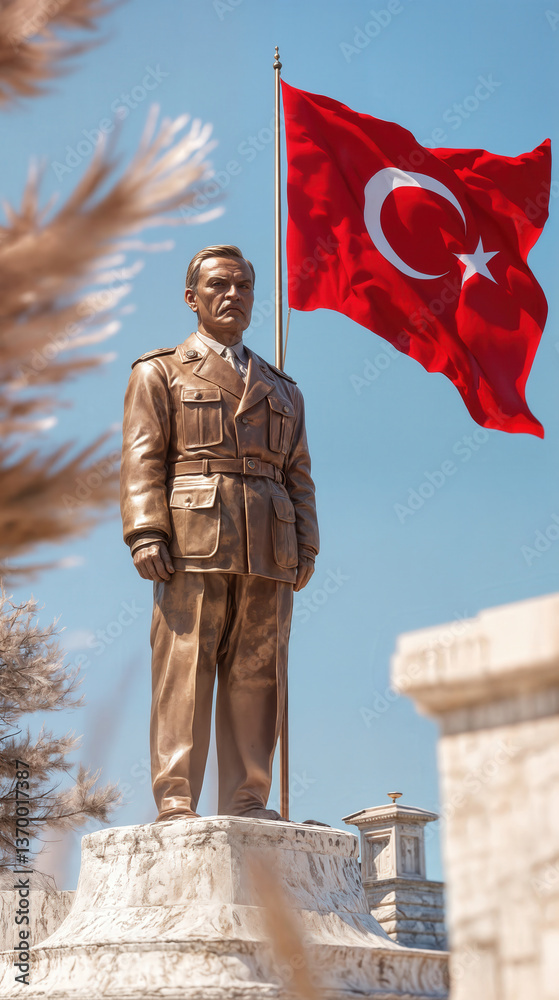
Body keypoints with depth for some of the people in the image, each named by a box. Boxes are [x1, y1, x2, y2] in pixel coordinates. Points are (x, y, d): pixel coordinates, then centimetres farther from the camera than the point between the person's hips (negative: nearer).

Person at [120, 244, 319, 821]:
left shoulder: (282, 390, 27)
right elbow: (142, 458, 4)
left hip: (269, 551, 4)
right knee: (185, 668, -9)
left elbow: (299, 475, 20)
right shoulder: (159, 373, 15)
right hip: (193, 541, -4)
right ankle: (175, 804, -9)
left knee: (256, 675, -2)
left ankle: (247, 804, 0)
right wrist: (146, 532, -10)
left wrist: (306, 549, 7)